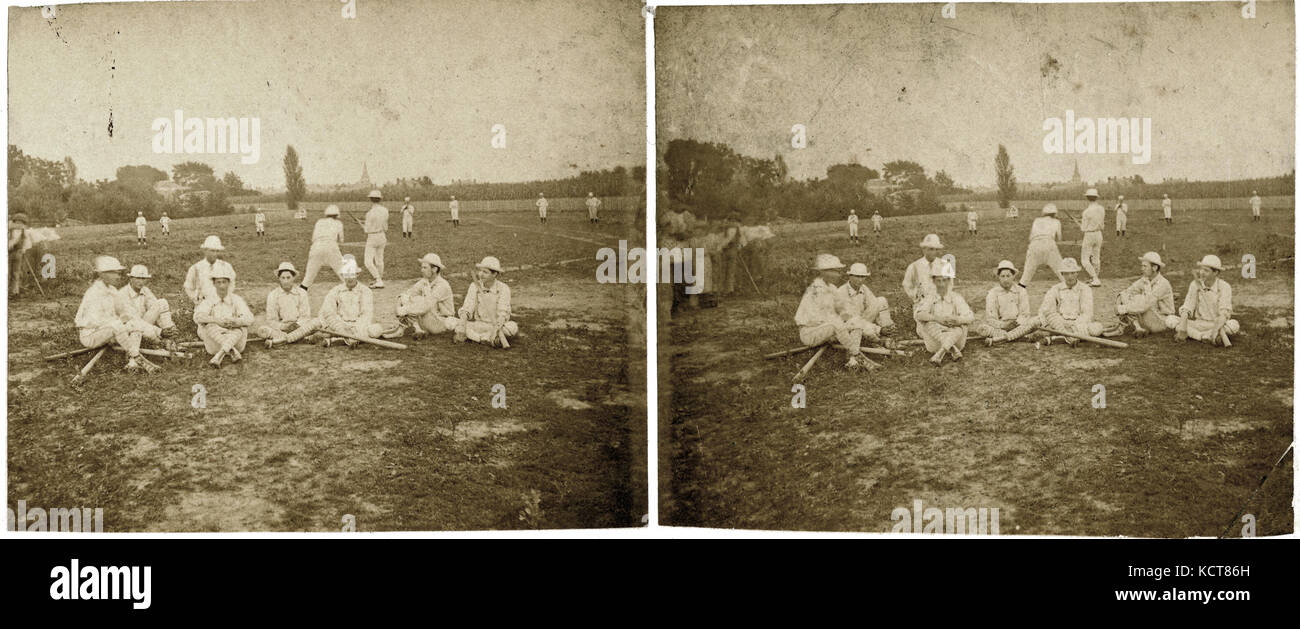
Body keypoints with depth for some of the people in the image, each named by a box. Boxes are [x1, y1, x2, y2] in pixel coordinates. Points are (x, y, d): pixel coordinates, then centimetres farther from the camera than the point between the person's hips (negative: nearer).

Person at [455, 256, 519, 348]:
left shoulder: (503, 288, -11)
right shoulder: (475, 286, -5)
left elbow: (502, 313, -19)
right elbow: (467, 309, -10)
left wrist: (495, 330, -36)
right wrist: (461, 328, -27)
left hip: (497, 325, -1)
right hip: (479, 324, 1)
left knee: (513, 328, -32)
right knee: (458, 325, -26)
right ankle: (489, 340, -29)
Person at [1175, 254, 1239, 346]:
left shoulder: (1224, 287, -12)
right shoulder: (1195, 284, -5)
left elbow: (1224, 313, -22)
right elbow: (1186, 309, -9)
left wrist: (1215, 331, -38)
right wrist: (1182, 329, -24)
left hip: (1217, 324, -2)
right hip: (1199, 324, 2)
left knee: (1234, 325, -32)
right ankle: (1206, 338, -24)